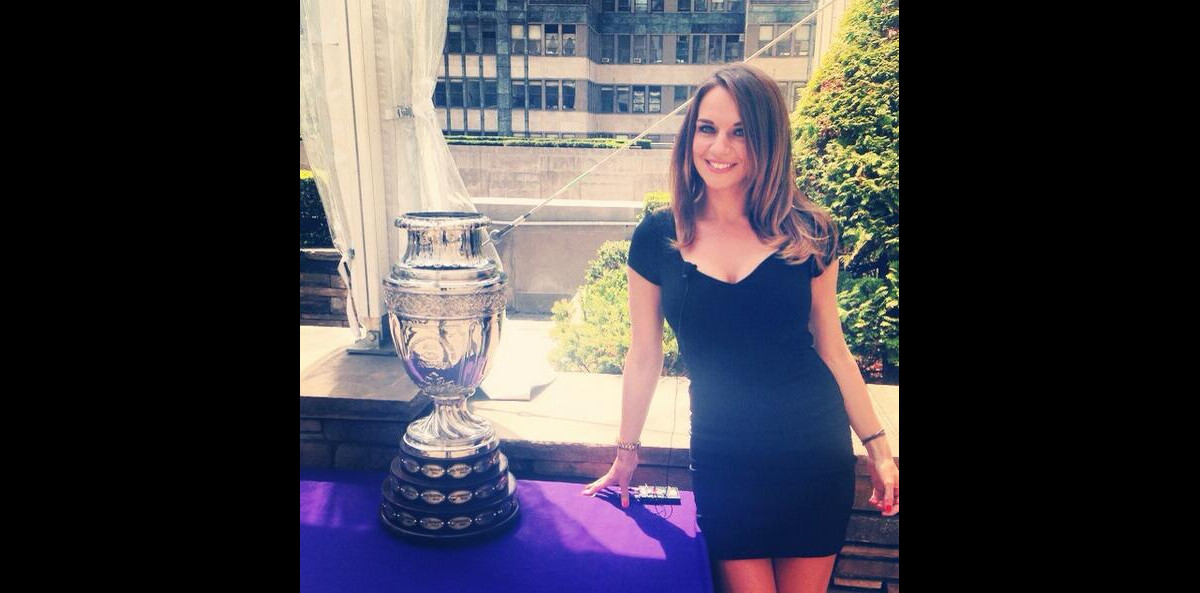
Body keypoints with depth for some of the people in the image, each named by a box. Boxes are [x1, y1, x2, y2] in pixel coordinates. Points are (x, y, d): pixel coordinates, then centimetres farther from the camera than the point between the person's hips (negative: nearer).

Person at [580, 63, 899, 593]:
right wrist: (625, 456, 9)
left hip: (814, 452, 1)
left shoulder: (807, 233, -3)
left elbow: (832, 350, 5)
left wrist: (877, 447, 5)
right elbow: (644, 358, 3)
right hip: (722, 459, 0)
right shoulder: (657, 238, -4)